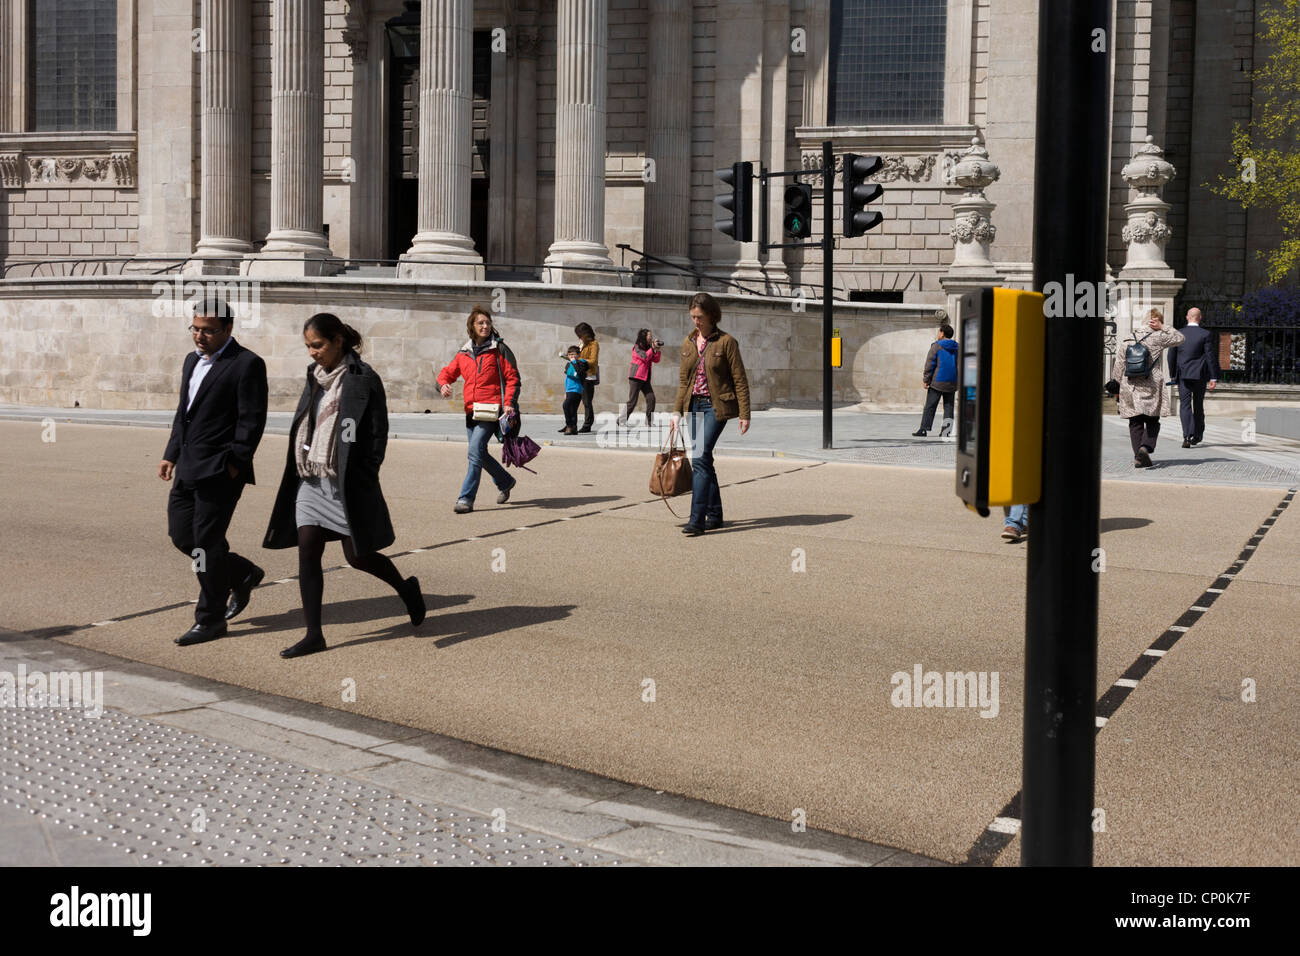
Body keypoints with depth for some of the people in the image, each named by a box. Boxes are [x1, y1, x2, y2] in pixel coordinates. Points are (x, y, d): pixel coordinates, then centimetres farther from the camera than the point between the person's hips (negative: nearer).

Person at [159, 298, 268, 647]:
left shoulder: (247, 364, -10)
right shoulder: (192, 361, 17)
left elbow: (252, 420, -14)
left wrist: (234, 463, -17)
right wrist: (172, 455, 16)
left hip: (220, 470, -9)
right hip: (188, 468, 9)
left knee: (206, 543, -4)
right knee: (182, 536, 10)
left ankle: (210, 619, 9)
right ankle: (243, 574, 30)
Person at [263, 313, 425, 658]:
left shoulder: (363, 379, -10)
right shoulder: (315, 377, 11)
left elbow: (378, 435, -10)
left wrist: (363, 480, -14)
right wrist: (302, 467, 10)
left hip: (346, 483, -7)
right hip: (310, 480, 7)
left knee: (358, 556, 2)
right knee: (307, 552, 0)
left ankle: (407, 589, 30)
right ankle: (313, 634, 5)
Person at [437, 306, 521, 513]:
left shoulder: (499, 350, -2)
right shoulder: (464, 353, 13)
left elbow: (512, 378, -3)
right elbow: (448, 372, 20)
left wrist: (509, 403, -14)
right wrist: (443, 384, -4)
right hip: (471, 410, 6)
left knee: (475, 451, -16)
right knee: (480, 454, 13)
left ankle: (466, 498, -14)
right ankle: (505, 482, 37)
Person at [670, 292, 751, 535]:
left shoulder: (726, 342, -6)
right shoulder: (688, 343, 11)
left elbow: (740, 380, -6)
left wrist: (744, 414, -10)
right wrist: (677, 411, 10)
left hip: (716, 406, -6)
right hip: (694, 406, 6)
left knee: (700, 458, -17)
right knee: (702, 460, 9)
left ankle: (697, 519, -19)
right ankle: (715, 515, 20)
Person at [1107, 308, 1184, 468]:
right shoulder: (1158, 337, -3)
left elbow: (1119, 361, 5)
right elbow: (1179, 338, 11)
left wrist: (1116, 384, 10)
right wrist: (1162, 328, 8)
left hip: (1130, 387, 2)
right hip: (1151, 386, -2)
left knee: (1135, 423, 8)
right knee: (1152, 422, 6)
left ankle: (1138, 457, 4)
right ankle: (1145, 447, -18)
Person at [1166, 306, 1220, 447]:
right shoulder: (1206, 334, -5)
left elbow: (1171, 356, 5)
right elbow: (1211, 356, -7)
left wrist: (1172, 375, 16)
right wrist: (1213, 377, -4)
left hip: (1183, 374, 0)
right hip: (1200, 375, 0)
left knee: (1185, 404, -2)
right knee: (1198, 405, 14)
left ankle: (1187, 436, -19)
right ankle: (1197, 436, 22)